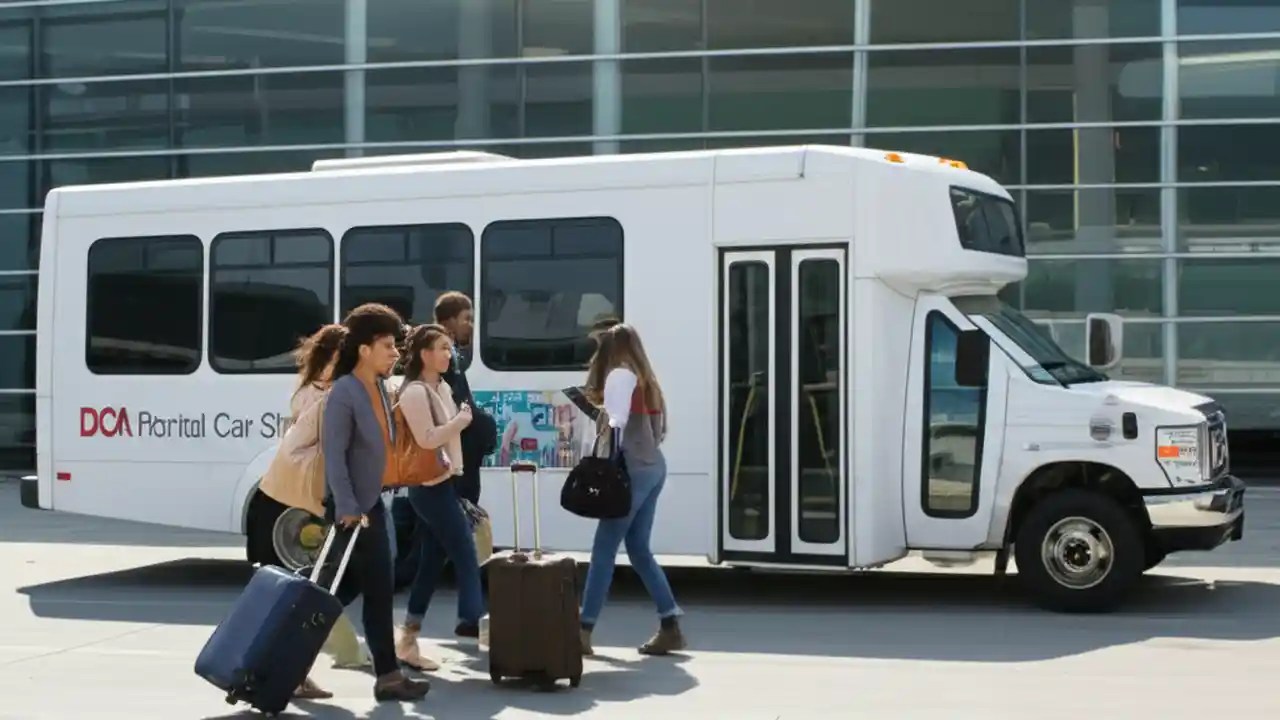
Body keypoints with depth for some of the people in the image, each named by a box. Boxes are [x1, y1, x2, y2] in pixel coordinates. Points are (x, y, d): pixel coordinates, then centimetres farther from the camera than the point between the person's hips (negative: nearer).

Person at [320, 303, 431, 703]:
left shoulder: (380, 388, 9)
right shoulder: (344, 392, -18)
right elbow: (334, 454, -22)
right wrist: (347, 507, -25)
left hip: (371, 503, 9)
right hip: (352, 508, -9)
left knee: (348, 587, 15)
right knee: (378, 589, -4)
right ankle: (388, 676, 3)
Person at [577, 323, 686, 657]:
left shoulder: (620, 375, -5)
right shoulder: (645, 379, 20)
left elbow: (617, 422, -16)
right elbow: (659, 428, 17)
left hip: (632, 469, -9)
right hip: (654, 467, 9)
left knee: (604, 550, -7)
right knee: (639, 550, 11)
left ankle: (584, 630, -7)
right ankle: (670, 627, 8)